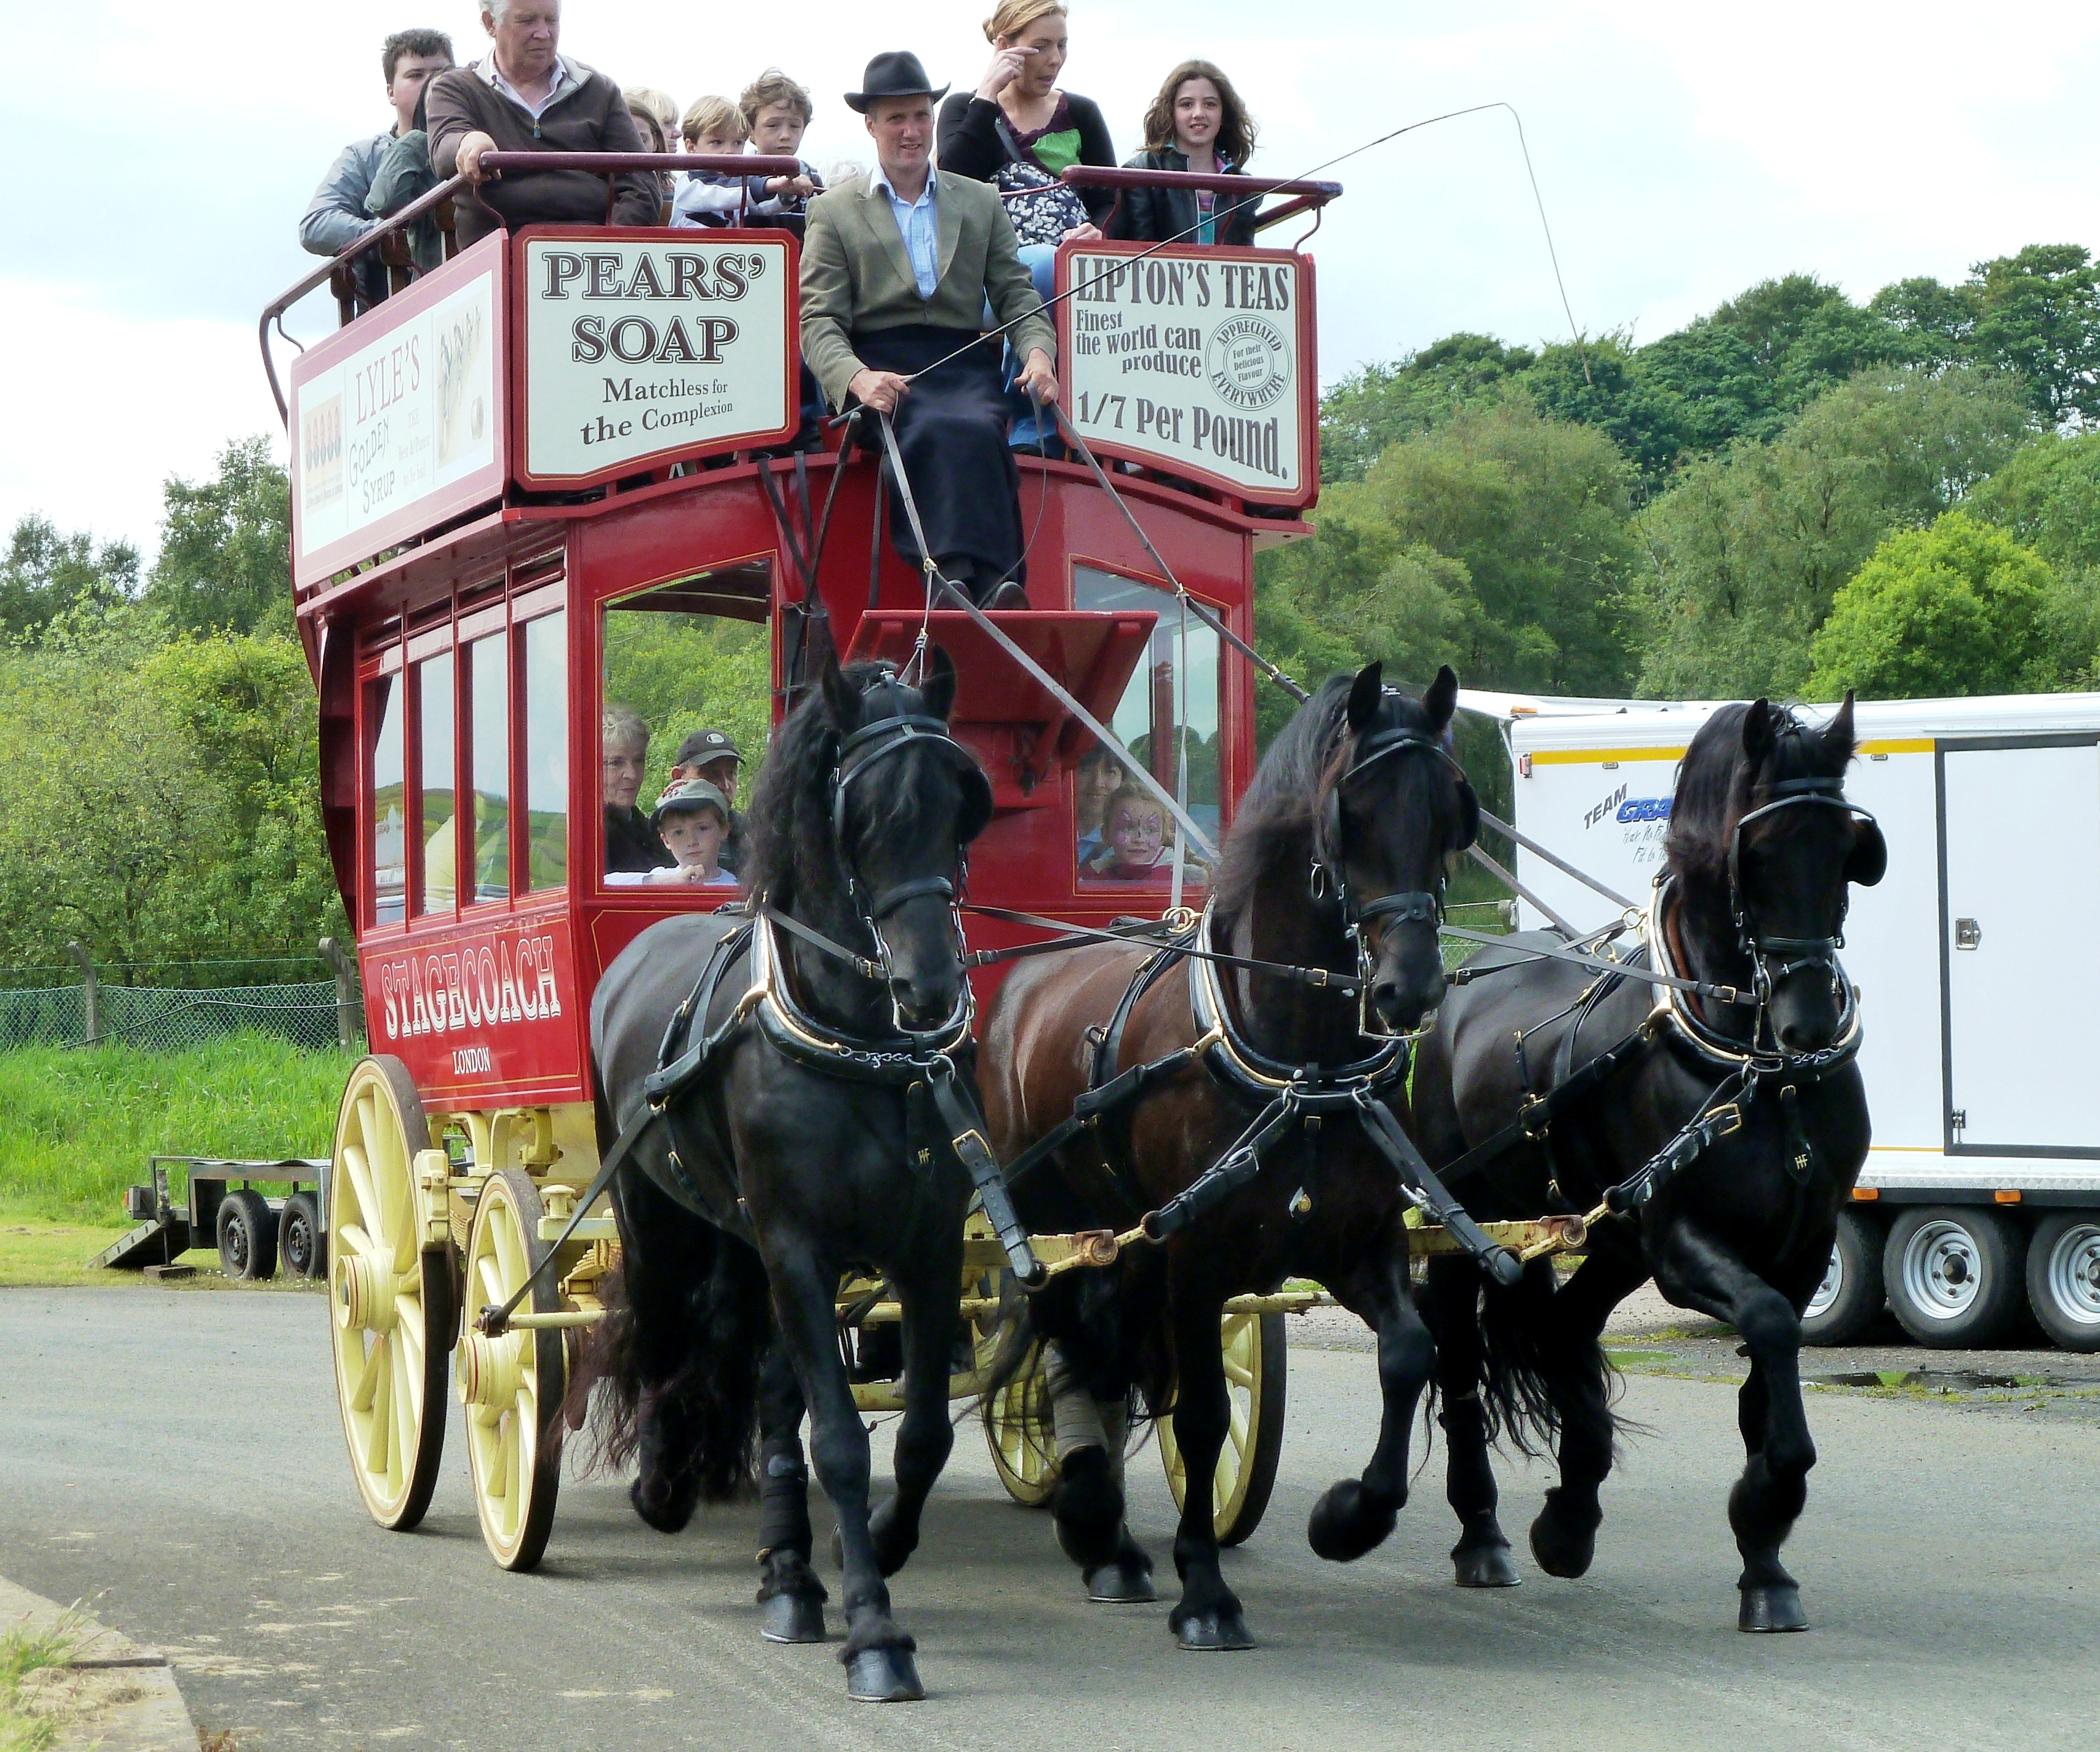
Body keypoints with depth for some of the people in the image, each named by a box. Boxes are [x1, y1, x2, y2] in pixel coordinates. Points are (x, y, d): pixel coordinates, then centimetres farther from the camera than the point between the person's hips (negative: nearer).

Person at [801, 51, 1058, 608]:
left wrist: (1039, 354, -9)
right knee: (933, 432, -36)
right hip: (881, 370, -2)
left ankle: (960, 586, -44)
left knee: (977, 430, -34)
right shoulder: (834, 212, 13)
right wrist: (857, 379, -19)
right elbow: (818, 320, 3)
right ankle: (987, 589, -45)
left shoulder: (980, 203, 22)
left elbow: (1016, 295, 15)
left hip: (964, 369, 2)